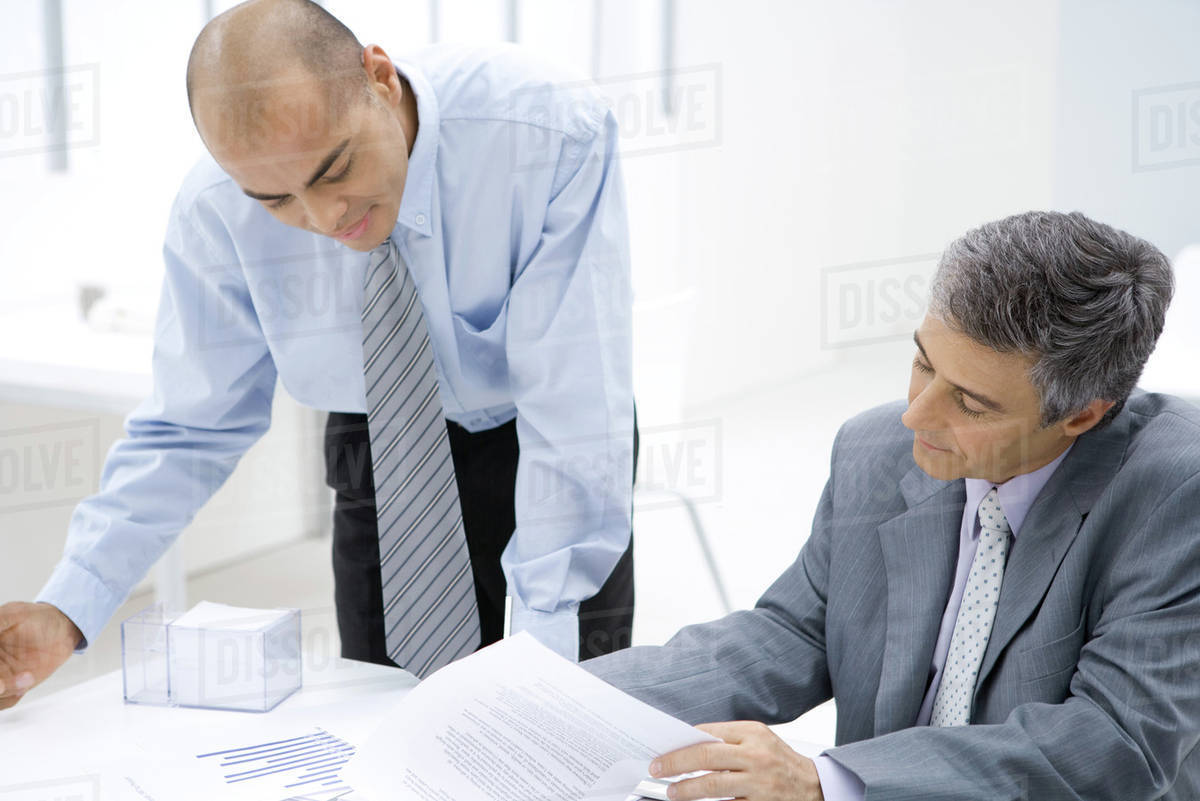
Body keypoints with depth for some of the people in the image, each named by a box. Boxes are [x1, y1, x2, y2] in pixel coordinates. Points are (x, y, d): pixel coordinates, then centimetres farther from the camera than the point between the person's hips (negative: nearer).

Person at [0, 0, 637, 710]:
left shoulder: (552, 133, -33)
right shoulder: (216, 213, -23)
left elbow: (574, 405, -33)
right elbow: (192, 427, -11)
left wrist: (543, 646, -36)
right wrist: (67, 612, -23)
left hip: (544, 439, -2)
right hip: (381, 453, 2)